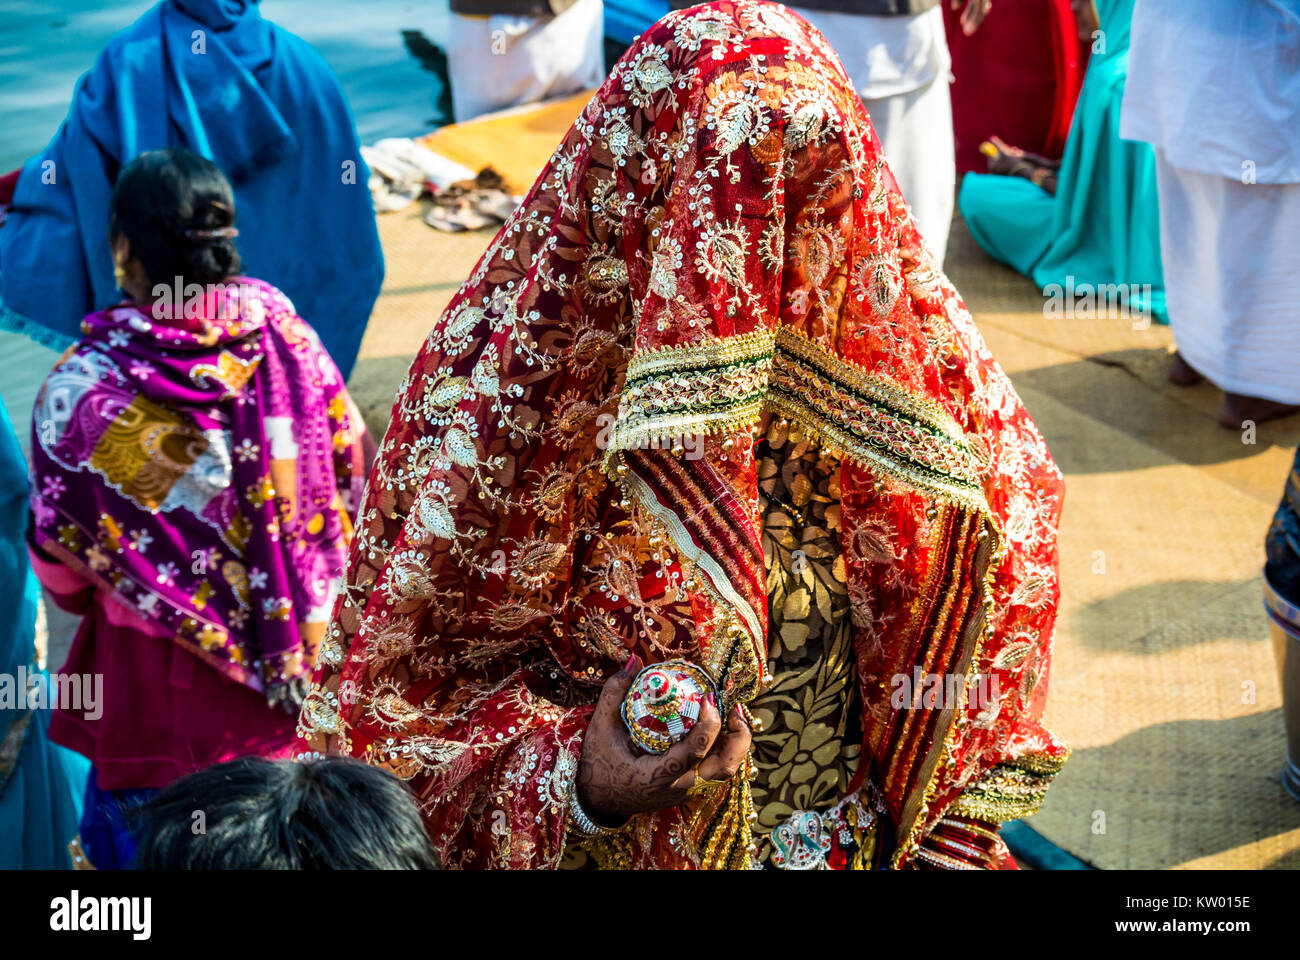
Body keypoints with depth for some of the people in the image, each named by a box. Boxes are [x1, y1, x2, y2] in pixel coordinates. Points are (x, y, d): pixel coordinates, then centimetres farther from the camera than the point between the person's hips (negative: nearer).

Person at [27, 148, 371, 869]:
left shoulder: (82, 391, -21)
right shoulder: (283, 333, -12)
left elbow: (62, 569, -10)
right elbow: (345, 465, -1)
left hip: (162, 681, -3)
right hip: (297, 664, 4)